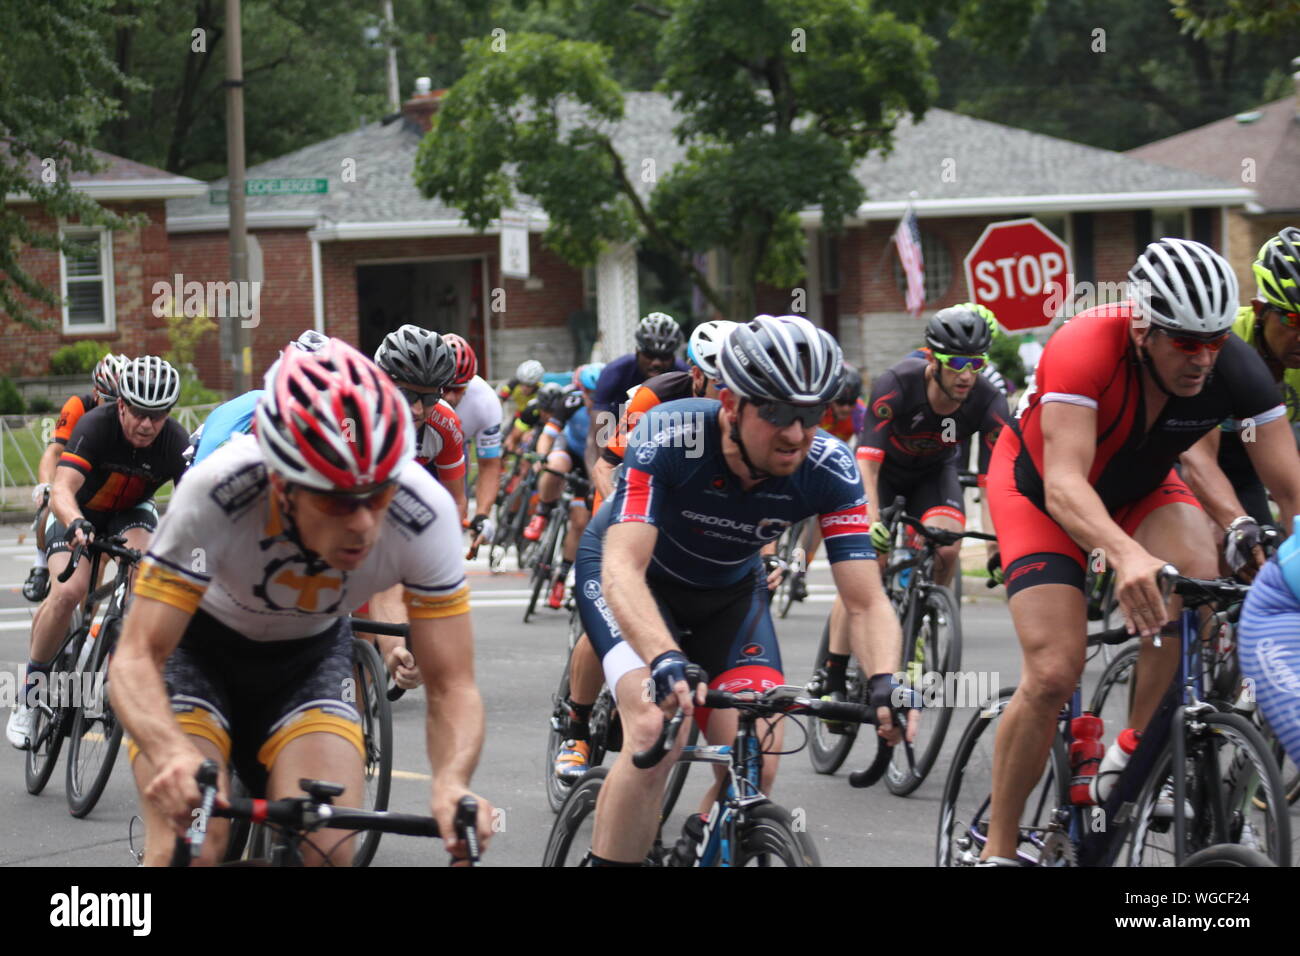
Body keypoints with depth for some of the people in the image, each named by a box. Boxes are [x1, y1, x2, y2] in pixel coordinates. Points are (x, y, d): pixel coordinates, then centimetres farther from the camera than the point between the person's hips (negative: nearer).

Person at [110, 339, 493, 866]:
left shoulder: (424, 514, -31)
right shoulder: (216, 495, -38)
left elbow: (452, 687, -25)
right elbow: (136, 658, -36)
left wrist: (451, 782, -46)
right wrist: (173, 754, -57)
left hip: (312, 654, 2)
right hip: (198, 643, -2)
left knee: (327, 850, -20)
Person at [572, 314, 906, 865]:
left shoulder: (830, 472, -27)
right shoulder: (669, 437, -36)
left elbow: (866, 603, -27)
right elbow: (623, 568, -44)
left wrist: (885, 682, -47)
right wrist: (665, 660, -61)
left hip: (727, 591, 3)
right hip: (637, 579, -3)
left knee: (756, 767, -14)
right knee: (657, 731, -30)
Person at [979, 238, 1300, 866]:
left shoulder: (1235, 369, -27)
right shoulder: (1085, 349, -38)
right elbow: (1063, 484, -47)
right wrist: (1126, 555, -66)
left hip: (1138, 487, 3)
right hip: (1038, 486, -3)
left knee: (1199, 574, -30)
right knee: (1054, 674, -18)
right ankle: (997, 849, 2)